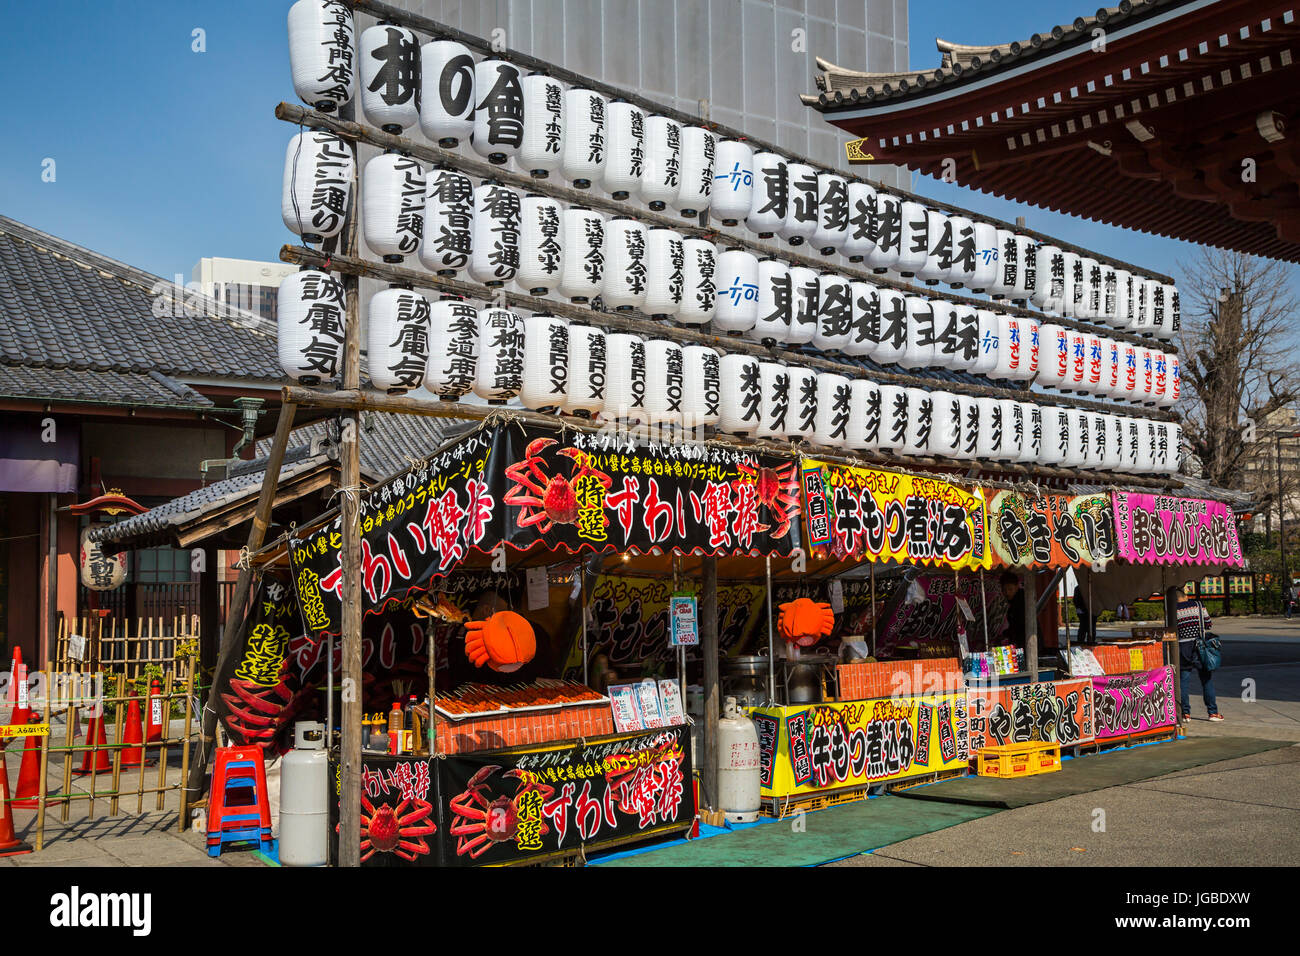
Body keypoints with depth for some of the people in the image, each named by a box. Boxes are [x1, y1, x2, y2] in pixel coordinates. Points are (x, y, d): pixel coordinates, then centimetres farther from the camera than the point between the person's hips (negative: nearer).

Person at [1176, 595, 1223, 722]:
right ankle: (1213, 712, 8)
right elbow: (1207, 623, 3)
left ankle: (1185, 713, 5)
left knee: (1184, 680, 6)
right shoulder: (1198, 605, -1)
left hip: (1182, 647, 0)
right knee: (1207, 679, 8)